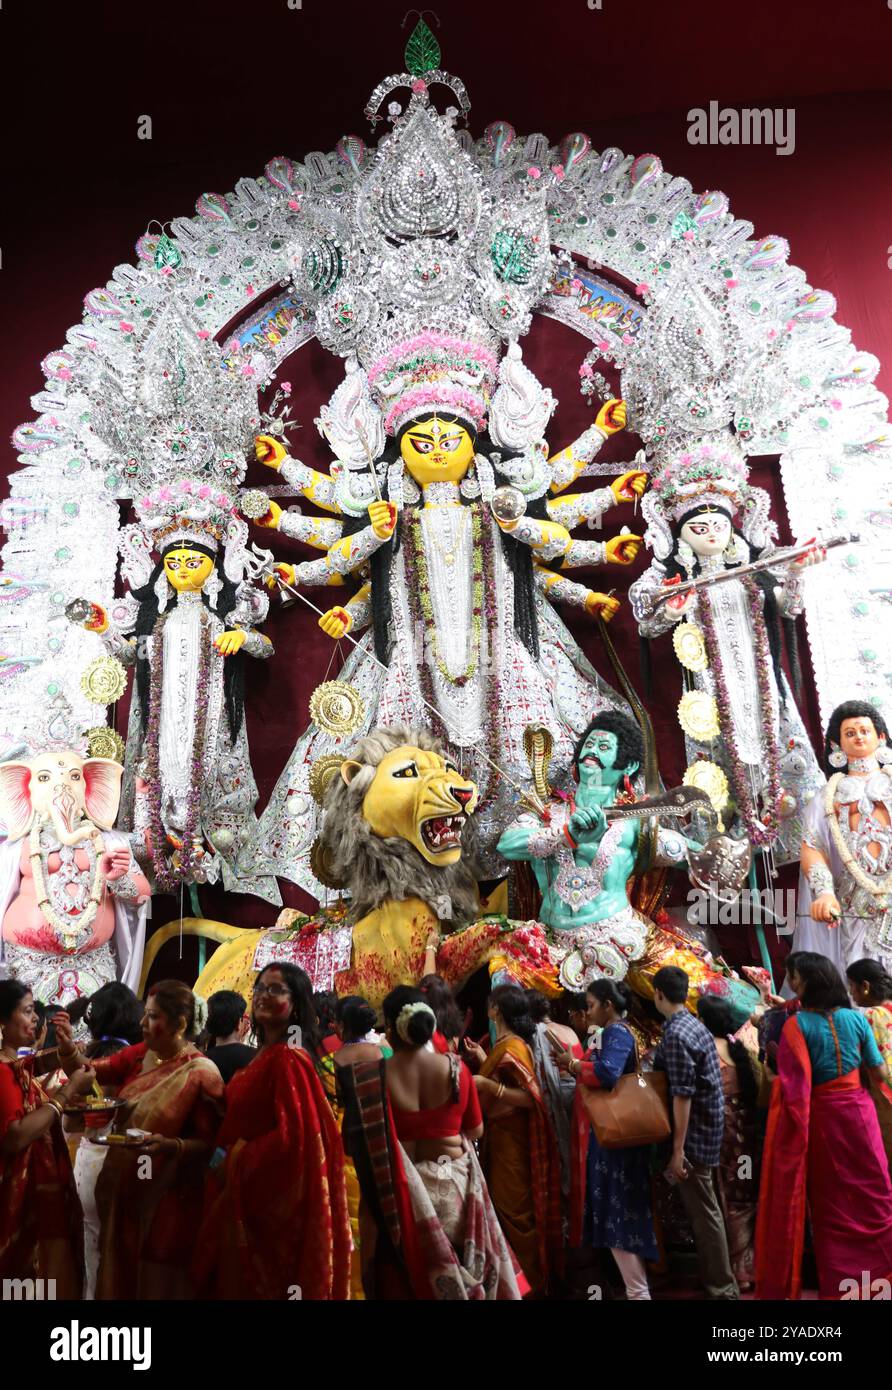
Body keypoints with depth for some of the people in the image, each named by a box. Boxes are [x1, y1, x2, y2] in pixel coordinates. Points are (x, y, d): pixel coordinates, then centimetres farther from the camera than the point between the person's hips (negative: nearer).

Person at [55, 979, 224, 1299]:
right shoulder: (139, 1054, 0)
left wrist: (171, 1146, -33)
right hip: (122, 1187, 6)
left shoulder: (202, 1074, -20)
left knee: (156, 1283, 10)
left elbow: (207, 1143, -17)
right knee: (119, 1274, 20)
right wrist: (67, 1045, -22)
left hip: (166, 1197, -6)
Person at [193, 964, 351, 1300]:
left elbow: (291, 1135, -25)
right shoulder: (265, 1054, 8)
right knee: (241, 1283, 19)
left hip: (269, 1198, -9)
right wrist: (227, 1157, 5)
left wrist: (232, 1161, -16)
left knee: (258, 1286, 5)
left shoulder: (287, 1058, -21)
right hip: (250, 1194, 9)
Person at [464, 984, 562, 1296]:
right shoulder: (507, 1044, 9)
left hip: (510, 1139, -10)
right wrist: (482, 1059, 14)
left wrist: (487, 1085, -31)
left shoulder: (512, 1046, -21)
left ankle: (528, 1283, 16)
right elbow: (503, 1082, 8)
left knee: (513, 1210, 2)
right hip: (501, 1136, 10)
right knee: (505, 1206, 19)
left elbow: (531, 1097, -26)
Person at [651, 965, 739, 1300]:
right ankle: (713, 1277, 29)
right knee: (703, 1206, 18)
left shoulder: (675, 1034, -22)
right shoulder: (694, 1024, 7)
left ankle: (722, 1287, 11)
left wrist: (677, 1150, -20)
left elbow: (682, 1095, -24)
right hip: (706, 1127, 10)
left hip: (693, 1133, -9)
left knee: (703, 1210, 1)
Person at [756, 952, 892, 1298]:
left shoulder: (797, 1024, -15)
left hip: (821, 1116, -1)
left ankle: (838, 1284, 23)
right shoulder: (856, 1018, -5)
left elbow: (793, 1085, -19)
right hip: (858, 1110, 2)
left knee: (830, 1201, 12)